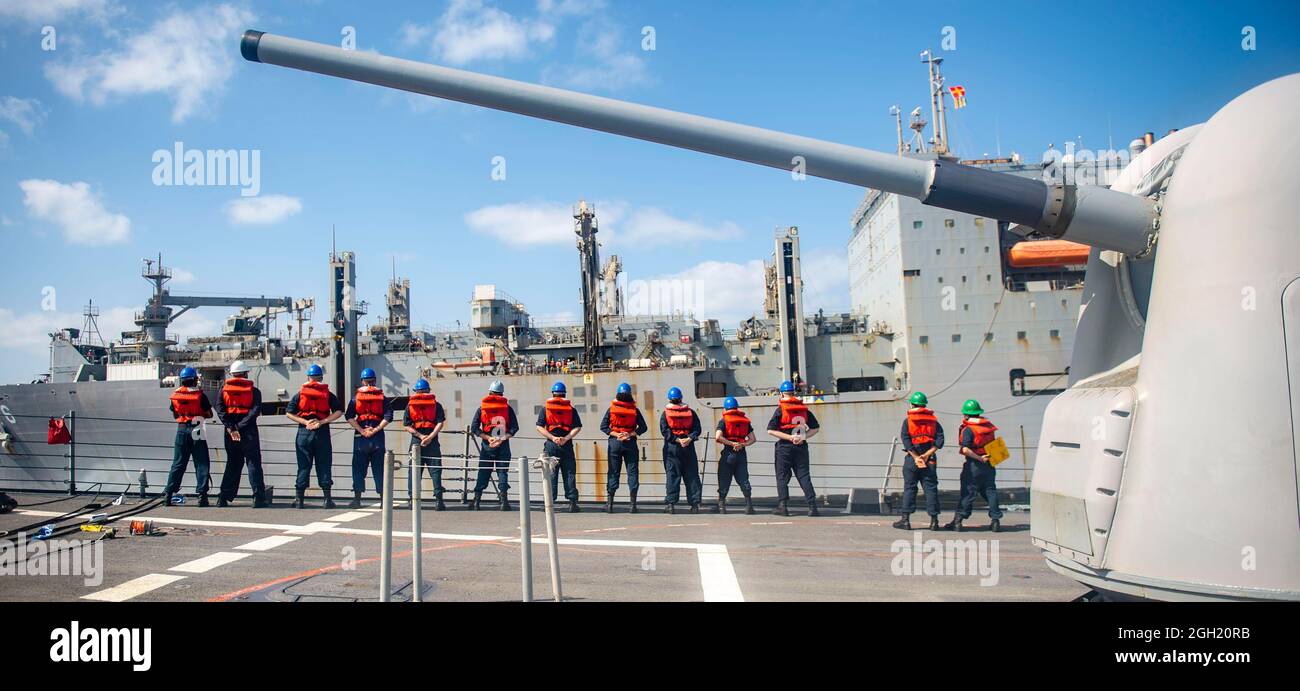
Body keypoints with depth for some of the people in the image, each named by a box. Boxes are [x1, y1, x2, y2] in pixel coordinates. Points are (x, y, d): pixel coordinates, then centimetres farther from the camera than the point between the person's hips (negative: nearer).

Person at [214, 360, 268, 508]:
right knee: (254, 464, 1)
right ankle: (258, 498, -4)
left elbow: (220, 409, -5)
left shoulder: (224, 389, 6)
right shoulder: (253, 391, 0)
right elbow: (256, 410, -13)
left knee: (232, 464, 15)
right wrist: (240, 426, -13)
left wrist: (231, 428, -10)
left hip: (230, 432, 3)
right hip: (249, 432, -3)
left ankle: (223, 498, 13)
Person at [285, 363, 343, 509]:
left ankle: (299, 499, 3)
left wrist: (305, 422, -3)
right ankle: (327, 498, 1)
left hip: (304, 432, 1)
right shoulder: (328, 394, 5)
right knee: (324, 465, 3)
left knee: (303, 466, 4)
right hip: (322, 432, -1)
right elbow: (339, 412, -5)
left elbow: (289, 413, 0)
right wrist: (322, 421, -7)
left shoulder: (300, 393, 7)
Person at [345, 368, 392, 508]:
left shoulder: (356, 397, 5)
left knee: (358, 469, 5)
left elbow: (349, 416, -6)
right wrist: (376, 429, -6)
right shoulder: (383, 397, 6)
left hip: (360, 437, -1)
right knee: (379, 469, 5)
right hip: (378, 436, 1)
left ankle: (357, 499, 0)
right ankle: (383, 499, 4)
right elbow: (388, 416, -6)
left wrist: (361, 431, -6)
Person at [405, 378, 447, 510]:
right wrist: (430, 437, -10)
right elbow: (440, 423, -6)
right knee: (435, 471, 2)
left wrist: (420, 436, -3)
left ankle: (413, 499, 5)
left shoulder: (410, 404, 8)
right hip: (432, 442, -1)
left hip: (416, 441, 1)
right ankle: (438, 500, -3)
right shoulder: (436, 405, 6)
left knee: (414, 471, 8)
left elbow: (407, 425, 0)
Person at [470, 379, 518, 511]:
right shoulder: (507, 407, 3)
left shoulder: (482, 407, 4)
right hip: (503, 445, 0)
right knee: (502, 471, 4)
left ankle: (476, 501, 7)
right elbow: (514, 427, -5)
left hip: (487, 445, 1)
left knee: (483, 472, 8)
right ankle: (504, 500, -4)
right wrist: (503, 438, -8)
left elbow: (474, 428, -2)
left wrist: (488, 438, -5)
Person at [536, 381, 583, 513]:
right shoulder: (571, 408, 6)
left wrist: (553, 437, -7)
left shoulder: (545, 408, 5)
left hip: (551, 444, 0)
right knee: (569, 473, 5)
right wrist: (566, 438, -8)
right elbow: (577, 427, -3)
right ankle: (572, 502, 3)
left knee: (551, 473, 3)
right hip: (567, 445, 0)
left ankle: (550, 502, 1)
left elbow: (539, 427, -3)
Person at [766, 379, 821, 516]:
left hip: (784, 447, -3)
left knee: (782, 477, 5)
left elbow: (771, 430, -11)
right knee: (804, 476, 5)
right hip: (801, 447, 3)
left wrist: (789, 437, -11)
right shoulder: (804, 409, 8)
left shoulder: (781, 409, -4)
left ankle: (782, 506, 1)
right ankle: (812, 506, -3)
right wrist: (803, 437, -1)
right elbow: (816, 428, 10)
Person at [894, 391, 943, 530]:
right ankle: (934, 520, 4)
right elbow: (940, 441, -3)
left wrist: (916, 457, -11)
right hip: (930, 460, 2)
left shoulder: (908, 420, 2)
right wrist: (926, 455, -9)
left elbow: (905, 439, -10)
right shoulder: (933, 421, 9)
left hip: (912, 458, -2)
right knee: (931, 489, 5)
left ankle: (905, 520, 3)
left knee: (909, 489, 3)